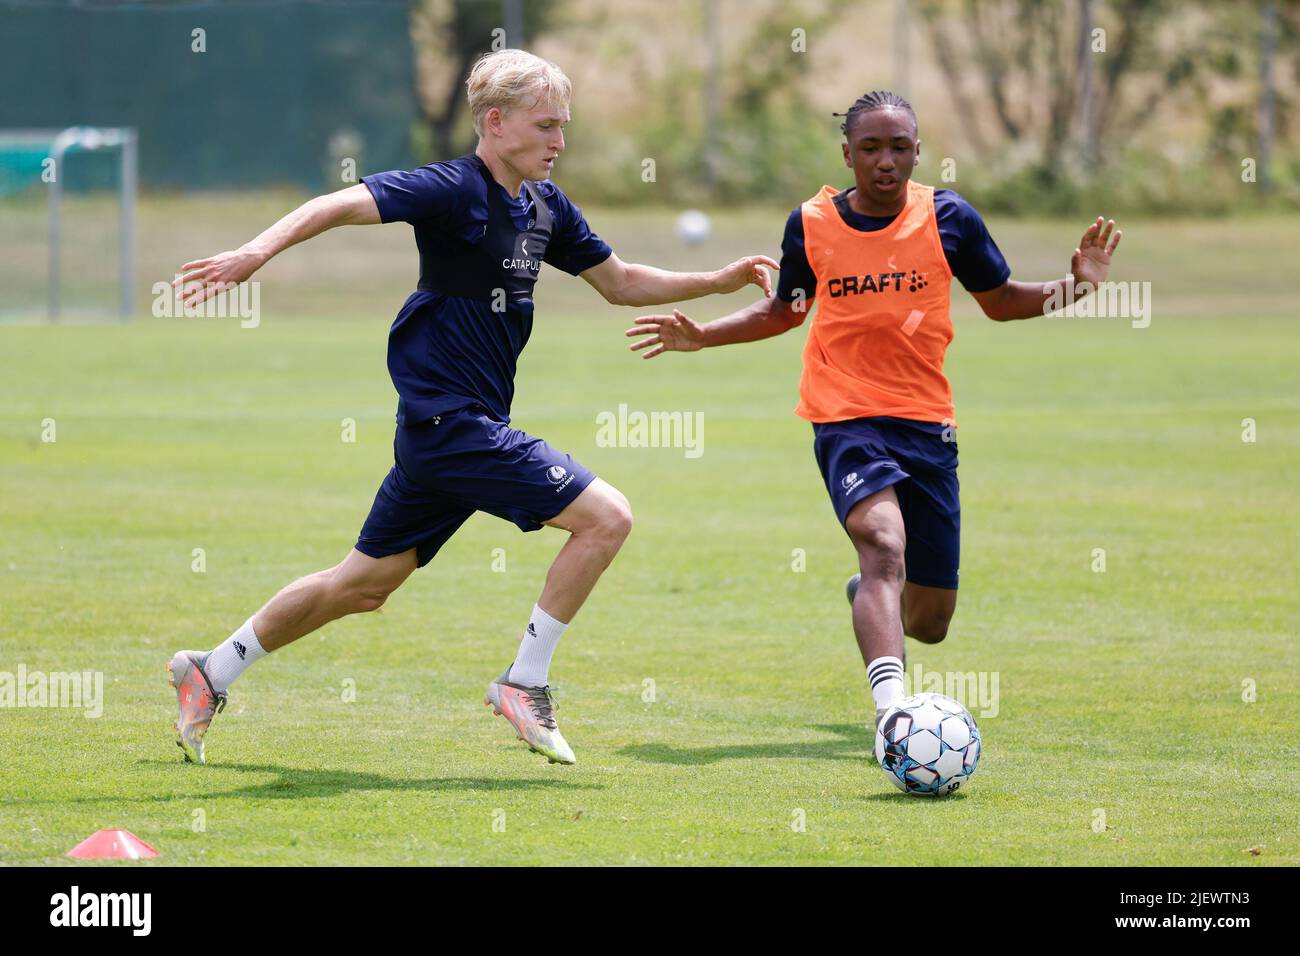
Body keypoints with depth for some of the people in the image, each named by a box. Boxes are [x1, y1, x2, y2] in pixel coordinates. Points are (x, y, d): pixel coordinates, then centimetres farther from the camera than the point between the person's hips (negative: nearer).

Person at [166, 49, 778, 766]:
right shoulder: (454, 191, -14)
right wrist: (258, 250, -40)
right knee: (605, 517, -13)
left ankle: (210, 674, 25)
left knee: (365, 585, 17)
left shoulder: (545, 207, 12)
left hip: (446, 429, 9)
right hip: (450, 418, -9)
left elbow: (619, 283, 24)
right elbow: (343, 204, -25)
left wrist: (720, 281, 16)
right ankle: (524, 682, -4)